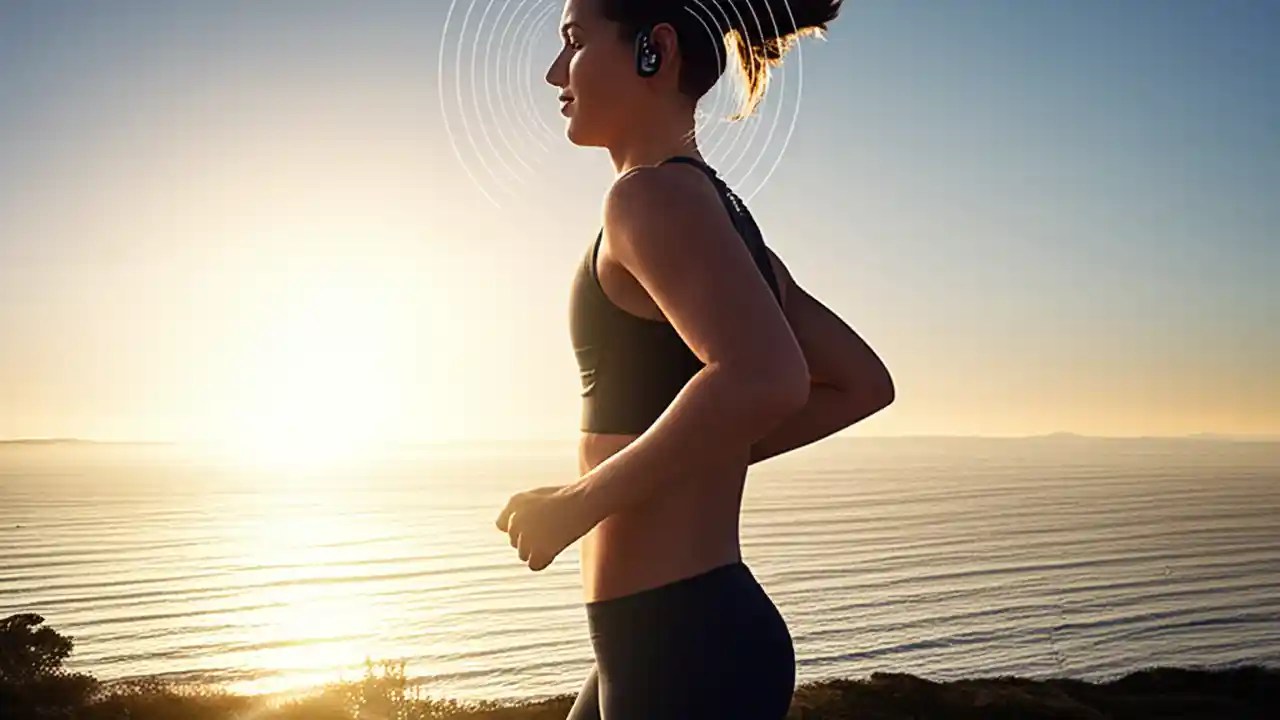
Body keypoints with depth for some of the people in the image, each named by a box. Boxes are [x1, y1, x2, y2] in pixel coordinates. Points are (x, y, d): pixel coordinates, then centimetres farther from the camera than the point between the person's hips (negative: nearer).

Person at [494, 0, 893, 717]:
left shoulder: (655, 194, -14)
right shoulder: (722, 214, 14)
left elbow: (765, 380, -33)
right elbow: (862, 383, 18)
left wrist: (578, 503, -22)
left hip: (681, 640, -10)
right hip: (681, 631, 10)